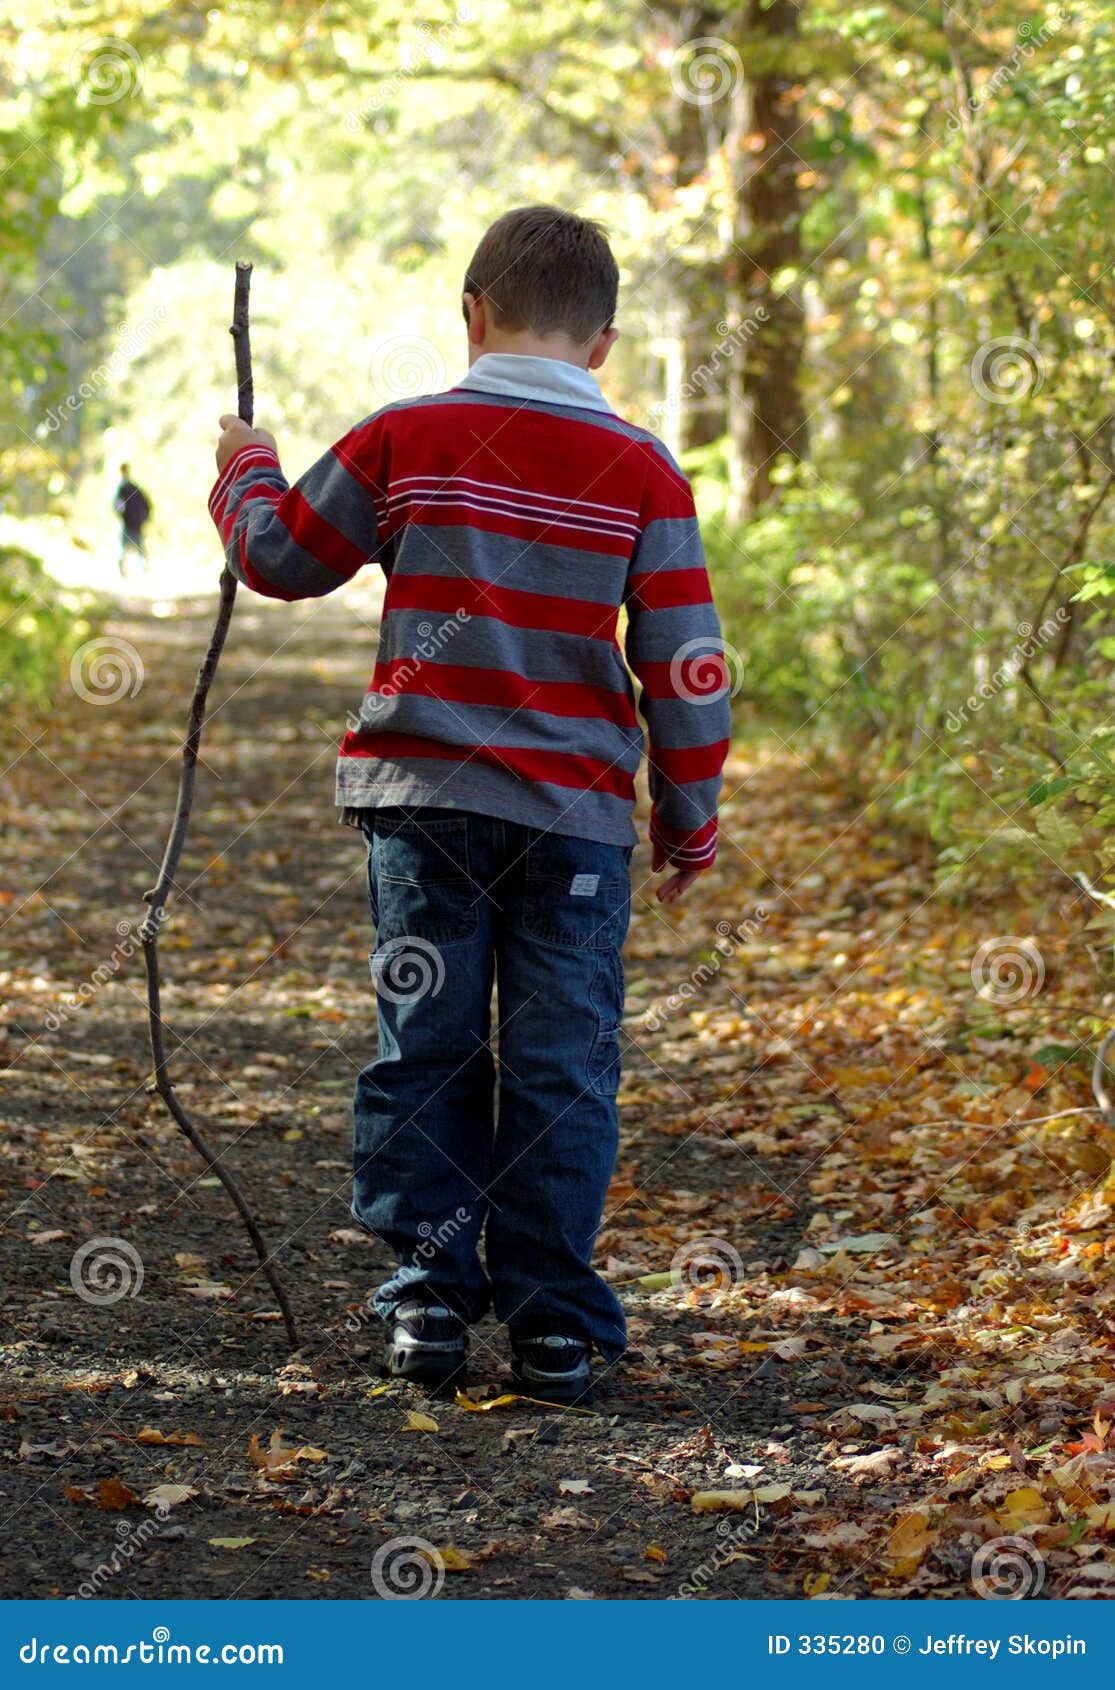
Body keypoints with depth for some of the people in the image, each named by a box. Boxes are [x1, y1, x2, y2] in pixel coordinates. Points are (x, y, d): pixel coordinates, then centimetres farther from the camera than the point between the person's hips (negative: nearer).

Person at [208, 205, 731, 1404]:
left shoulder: (405, 440, -1)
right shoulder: (642, 474, -2)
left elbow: (281, 555, 11)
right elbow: (686, 665, -1)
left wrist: (244, 471, 32)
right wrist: (689, 822, 11)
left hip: (425, 798, 1)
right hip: (574, 813, 0)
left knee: (424, 1049, 10)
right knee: (562, 1067, 5)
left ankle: (427, 1300, 11)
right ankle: (553, 1324, 6)